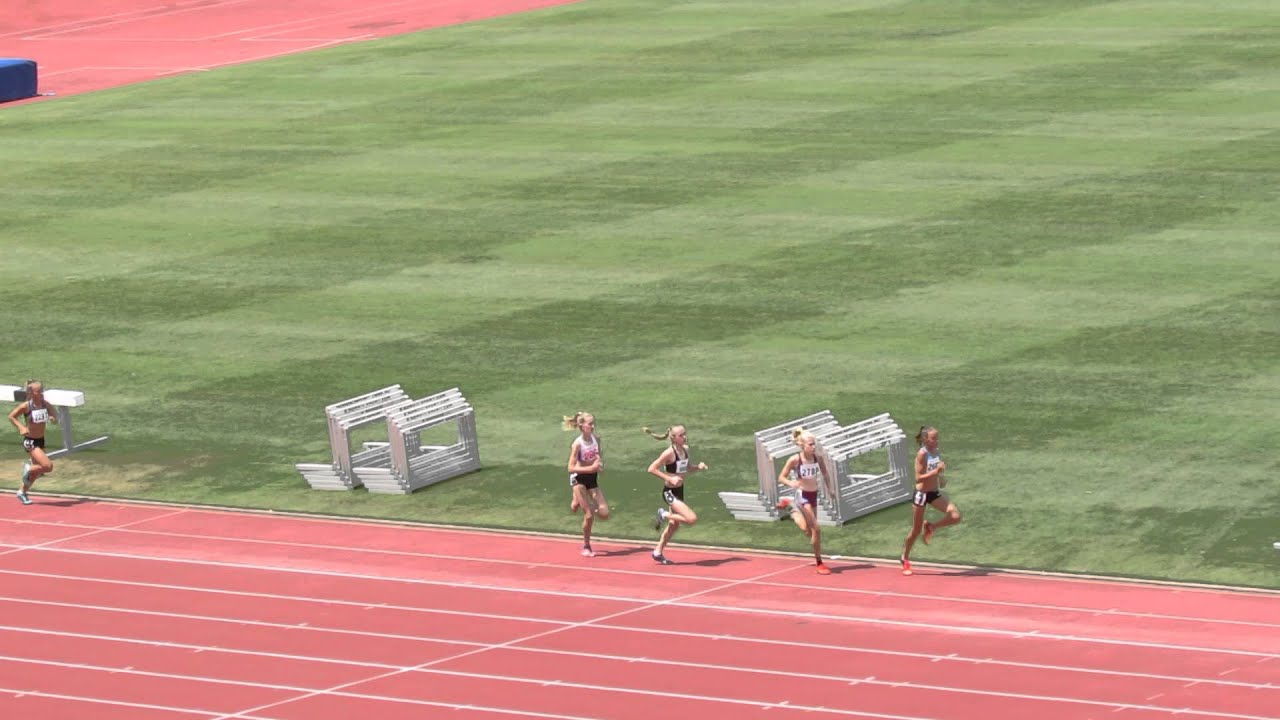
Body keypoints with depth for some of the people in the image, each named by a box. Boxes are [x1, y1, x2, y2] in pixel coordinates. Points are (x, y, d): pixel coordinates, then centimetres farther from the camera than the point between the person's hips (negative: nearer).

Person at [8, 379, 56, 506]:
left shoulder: (45, 405, -3)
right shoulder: (26, 406, -16)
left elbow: (55, 417, 7)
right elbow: (11, 416, -6)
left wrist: (53, 419, -17)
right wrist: (20, 427, -20)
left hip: (41, 441, 6)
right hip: (30, 442, -6)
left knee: (37, 470, 15)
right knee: (48, 466, -20)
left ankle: (22, 492, 35)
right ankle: (28, 469, 9)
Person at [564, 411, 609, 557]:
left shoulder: (596, 439, -2)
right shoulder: (577, 444, -19)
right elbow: (571, 468, -21)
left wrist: (600, 463, -8)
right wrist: (590, 468, -29)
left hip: (592, 479, 6)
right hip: (579, 479, -6)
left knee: (604, 514, -3)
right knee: (589, 516, -5)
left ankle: (580, 501, 23)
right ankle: (586, 546, 14)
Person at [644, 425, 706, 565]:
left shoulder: (685, 449, 3)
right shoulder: (669, 453, -20)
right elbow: (651, 469, -20)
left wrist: (698, 467, -1)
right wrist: (669, 478, -26)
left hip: (679, 490, 8)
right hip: (670, 492, -8)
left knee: (674, 525, 17)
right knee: (692, 518, -20)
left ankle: (658, 553, 31)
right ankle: (664, 515, 2)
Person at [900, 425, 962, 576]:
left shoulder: (937, 453, 2)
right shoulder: (922, 454, -18)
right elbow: (918, 478, -22)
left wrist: (941, 478, 4)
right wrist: (936, 471, -30)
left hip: (935, 493, 6)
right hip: (921, 494, -6)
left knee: (955, 516, -14)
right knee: (916, 530, 5)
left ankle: (931, 527, 12)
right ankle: (905, 560, 25)